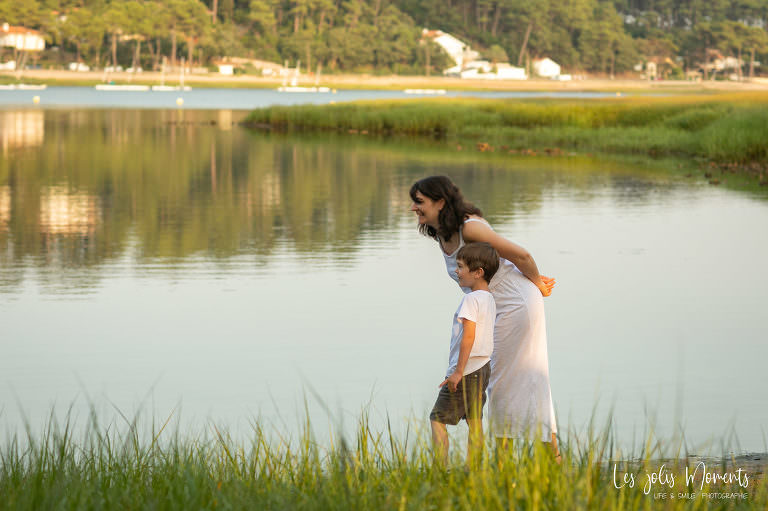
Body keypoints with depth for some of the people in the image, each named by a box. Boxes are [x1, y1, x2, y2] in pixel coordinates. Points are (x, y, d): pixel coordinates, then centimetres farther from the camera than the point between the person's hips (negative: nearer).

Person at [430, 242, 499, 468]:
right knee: (474, 422, 11)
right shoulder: (489, 298, 13)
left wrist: (458, 371, -20)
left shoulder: (471, 299, -15)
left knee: (437, 418, -3)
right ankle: (472, 468, 10)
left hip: (466, 370, -9)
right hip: (483, 368, 9)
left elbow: (469, 335, -22)